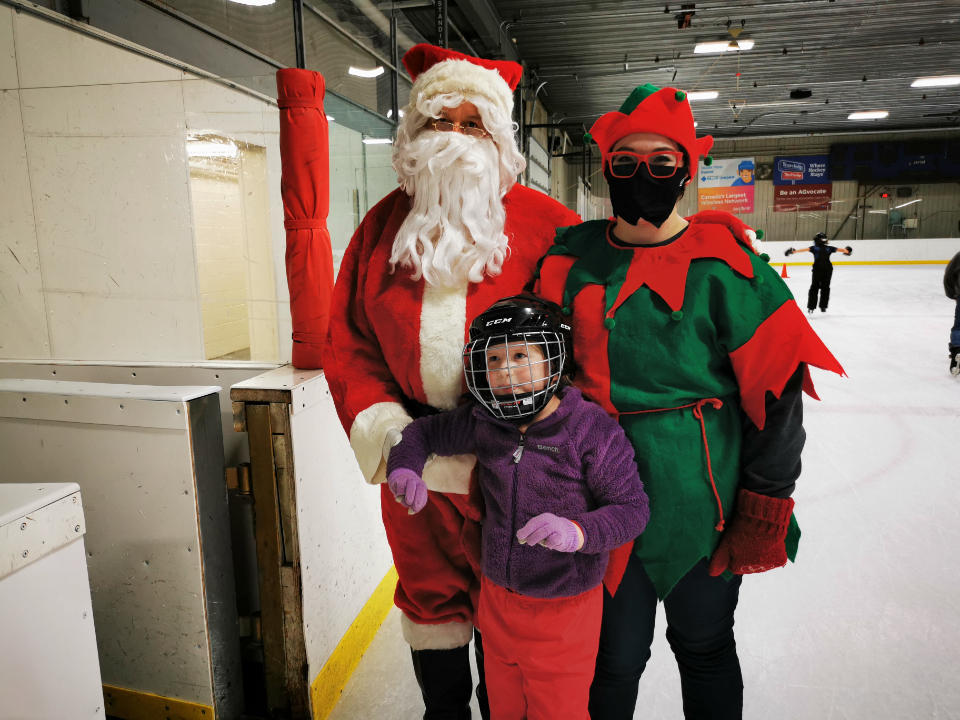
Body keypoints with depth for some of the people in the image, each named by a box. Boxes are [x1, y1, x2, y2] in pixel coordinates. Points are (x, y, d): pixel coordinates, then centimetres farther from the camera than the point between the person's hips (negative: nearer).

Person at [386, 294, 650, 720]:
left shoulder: (594, 430, -20)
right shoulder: (483, 423, -5)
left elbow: (633, 509, -19)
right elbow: (425, 431, 9)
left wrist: (577, 531, -36)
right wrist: (405, 466, -10)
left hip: (563, 610, -5)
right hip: (496, 599, 5)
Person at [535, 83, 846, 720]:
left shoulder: (724, 266, -9)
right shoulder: (572, 259, 0)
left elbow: (778, 388, -7)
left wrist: (765, 510, -6)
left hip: (704, 501, -1)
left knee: (705, 648, 20)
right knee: (614, 657, 15)